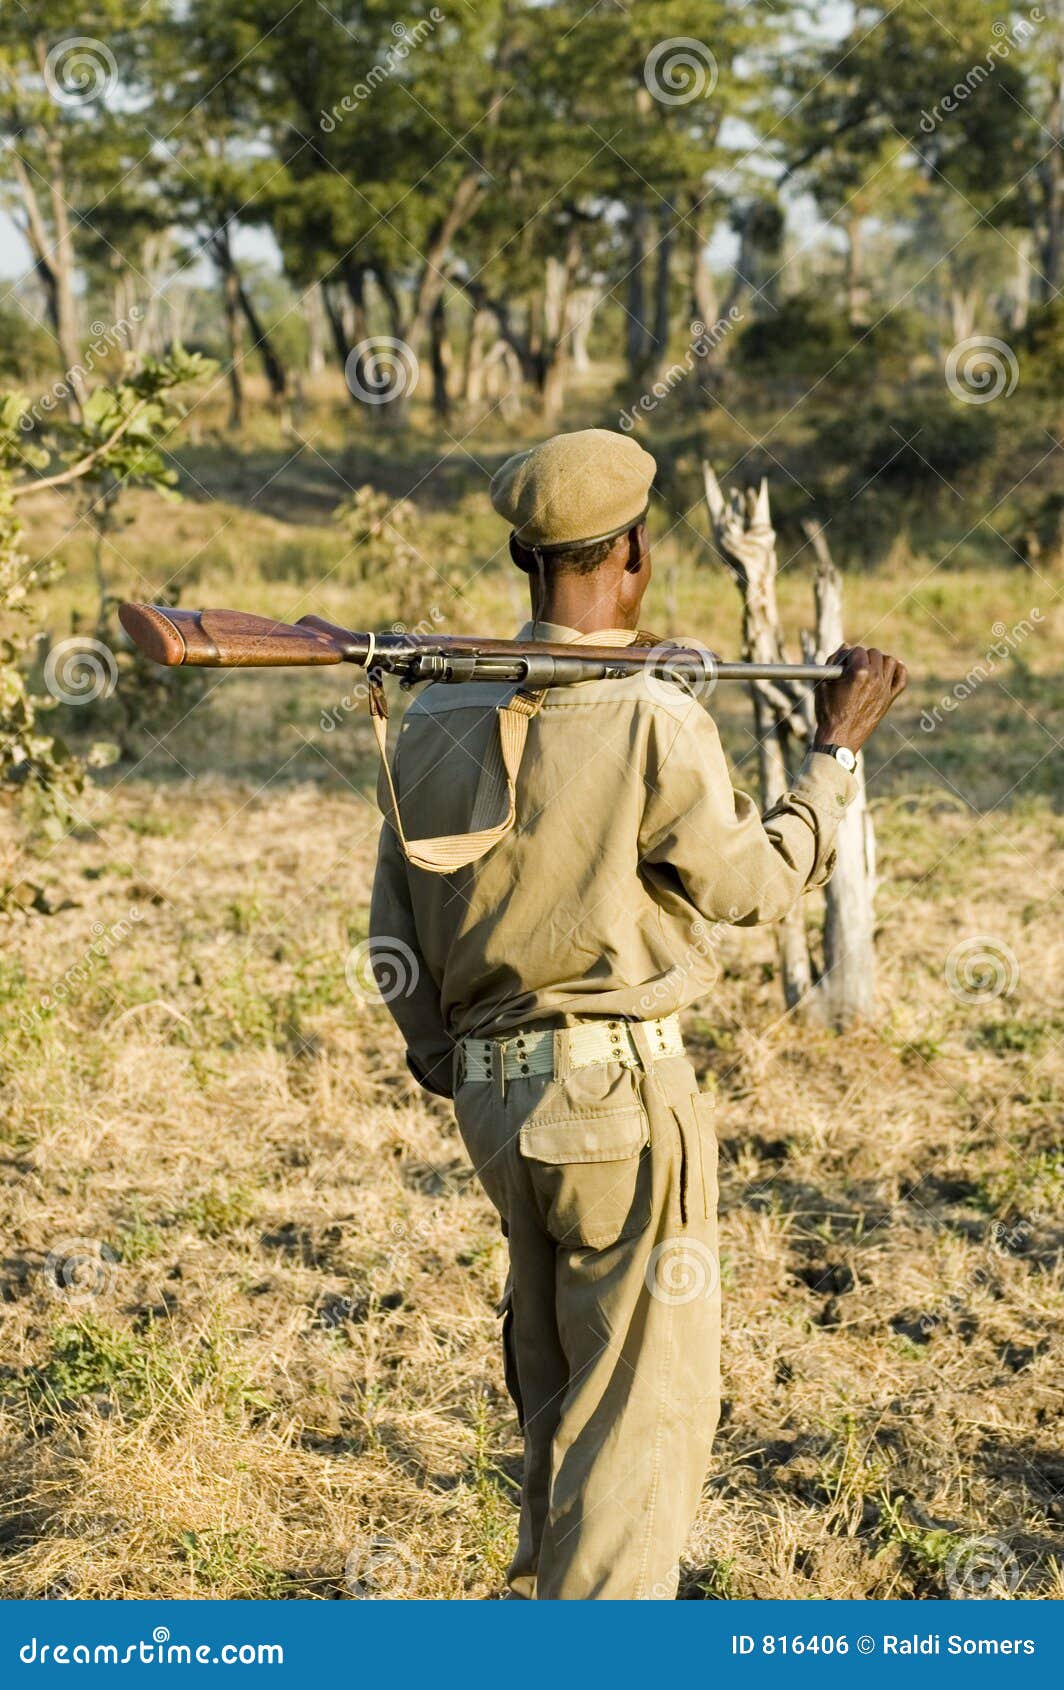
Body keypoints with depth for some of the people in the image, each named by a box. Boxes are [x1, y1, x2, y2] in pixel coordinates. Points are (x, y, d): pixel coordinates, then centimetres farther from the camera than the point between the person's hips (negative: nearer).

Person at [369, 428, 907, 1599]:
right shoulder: (652, 721, -17)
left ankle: (546, 1596, 35)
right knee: (645, 1398, 3)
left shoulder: (437, 719, 2)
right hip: (622, 1090, -7)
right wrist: (836, 748, 9)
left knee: (559, 1388, 22)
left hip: (493, 1093, 7)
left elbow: (396, 937, 8)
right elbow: (754, 881, -2)